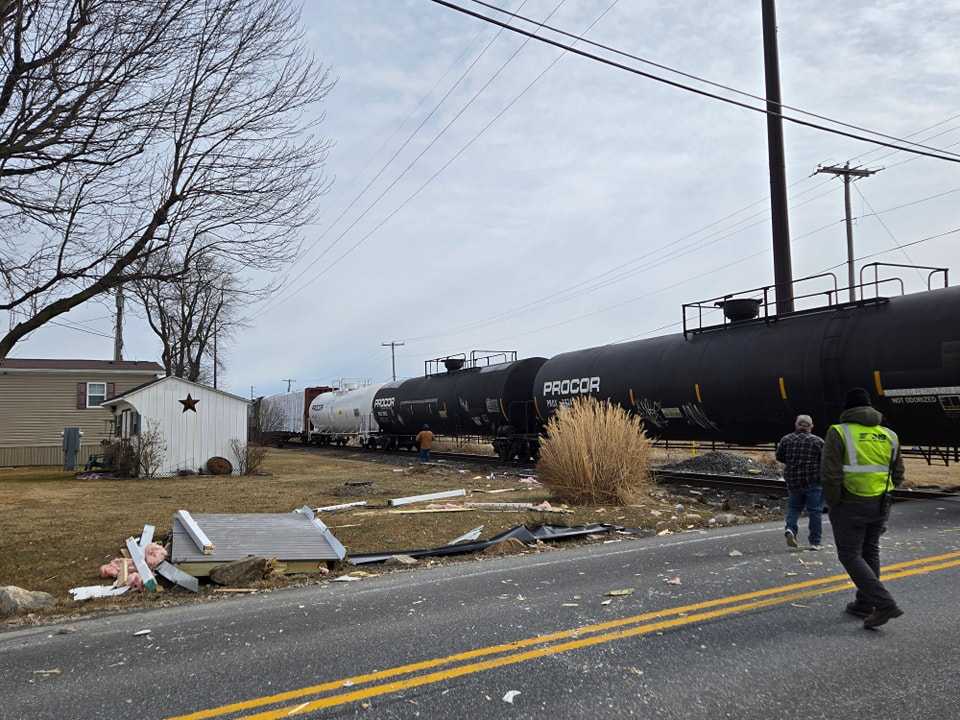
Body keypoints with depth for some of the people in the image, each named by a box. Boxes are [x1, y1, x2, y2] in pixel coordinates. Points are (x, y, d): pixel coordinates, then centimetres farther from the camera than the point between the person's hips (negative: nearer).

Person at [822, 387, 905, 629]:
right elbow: (897, 474, 12)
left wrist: (833, 505, -4)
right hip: (880, 505, 6)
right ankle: (864, 604, 27)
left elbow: (830, 475, -16)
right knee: (870, 553, 18)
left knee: (850, 556, 2)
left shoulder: (839, 432, -10)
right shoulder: (888, 435, 7)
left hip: (850, 505, -6)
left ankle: (884, 603, -8)